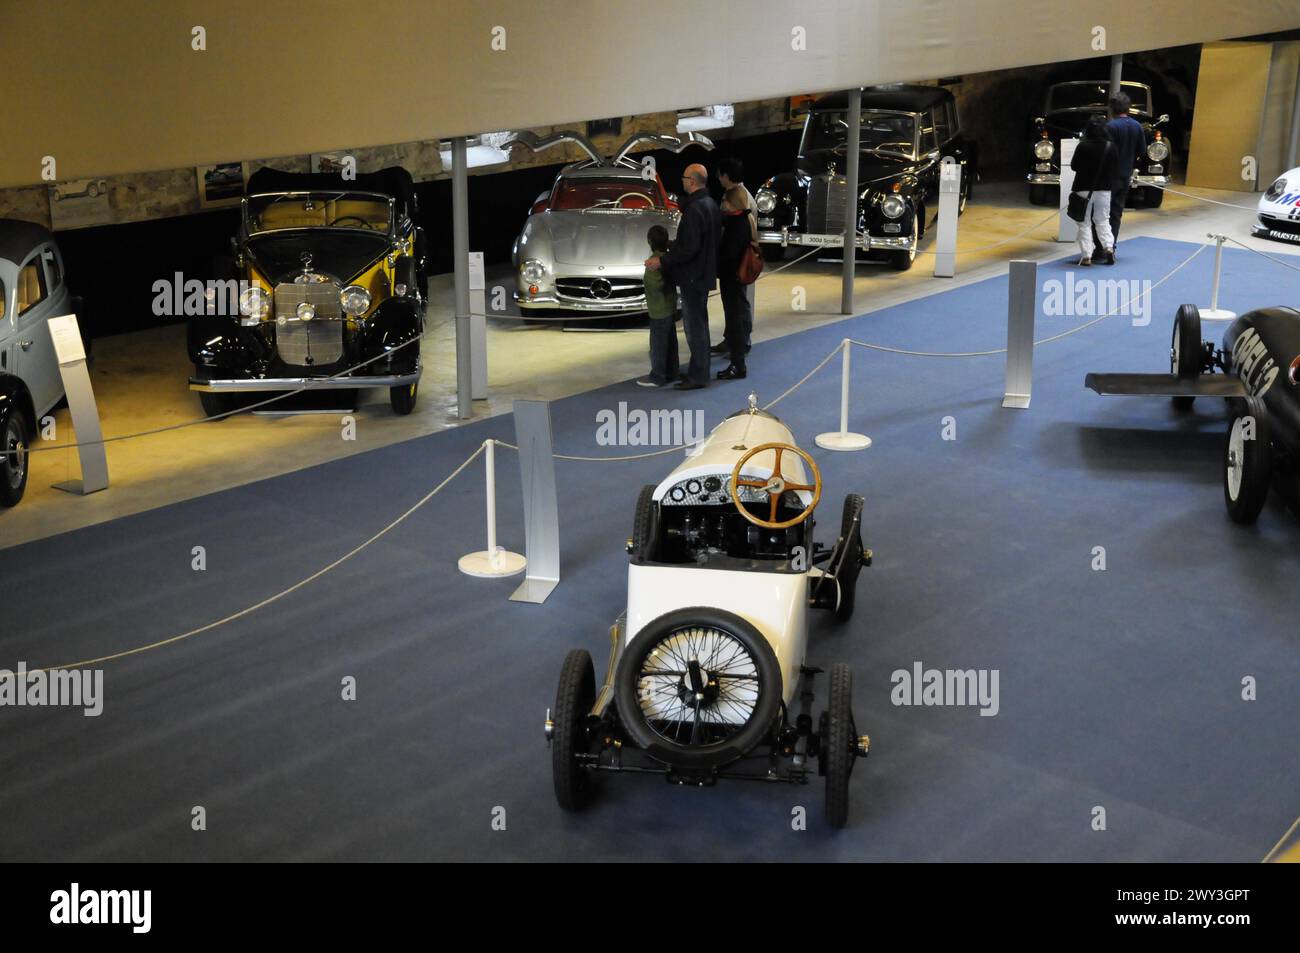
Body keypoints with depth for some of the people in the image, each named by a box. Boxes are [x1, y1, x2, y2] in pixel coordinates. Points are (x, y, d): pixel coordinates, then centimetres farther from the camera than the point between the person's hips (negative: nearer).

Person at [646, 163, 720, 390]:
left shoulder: (694, 209, -23)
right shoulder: (710, 203, 9)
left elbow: (689, 249, -26)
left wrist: (662, 261, -21)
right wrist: (674, 246, 22)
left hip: (693, 277, -10)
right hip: (704, 273, 10)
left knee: (694, 326, -3)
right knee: (699, 324, 18)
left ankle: (698, 377, 3)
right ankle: (699, 371, 27)